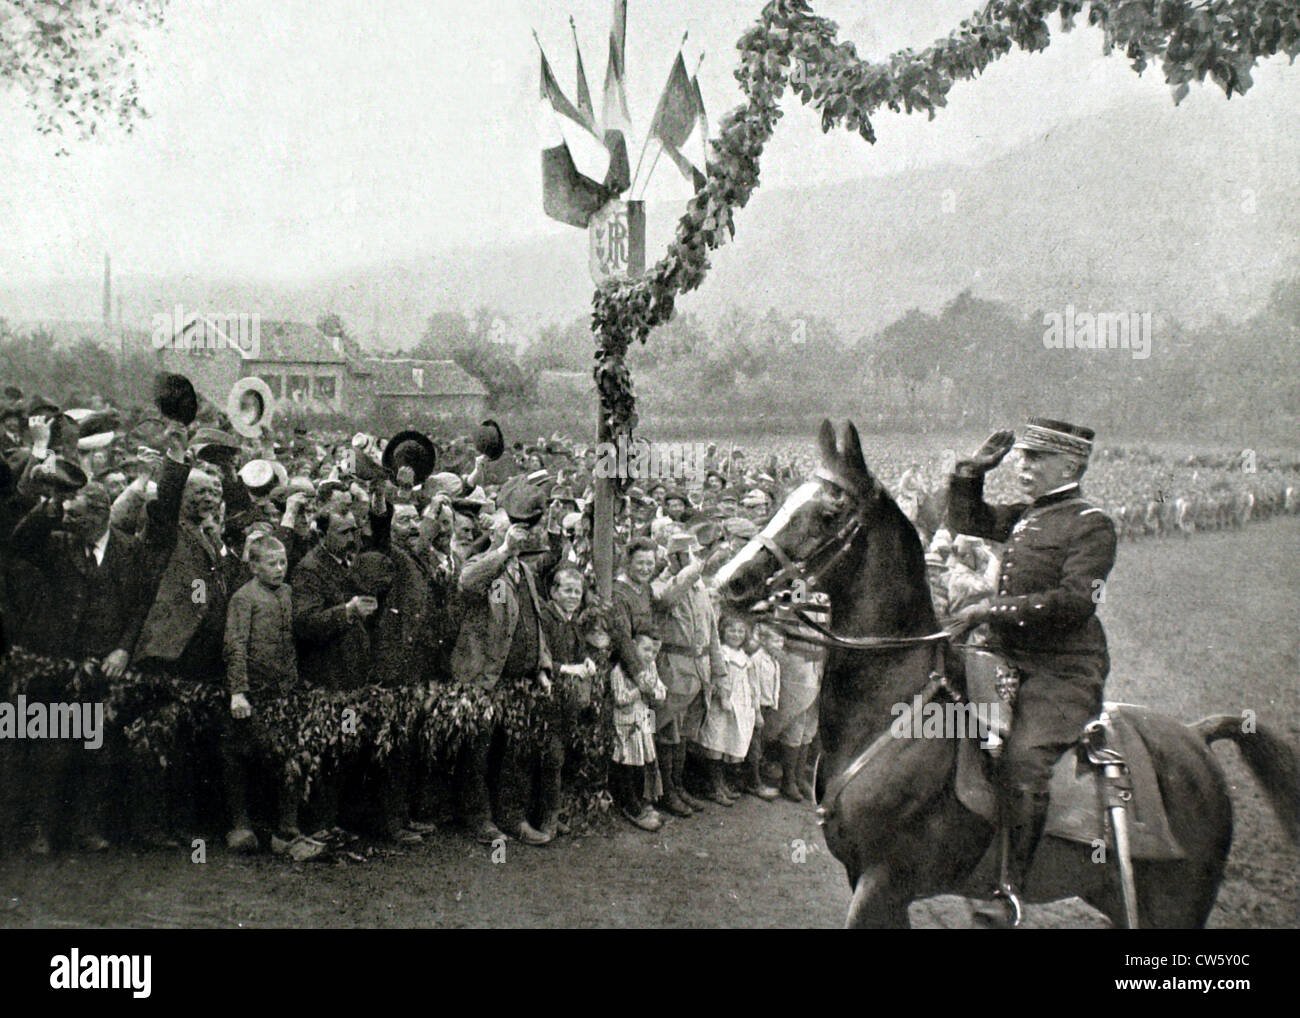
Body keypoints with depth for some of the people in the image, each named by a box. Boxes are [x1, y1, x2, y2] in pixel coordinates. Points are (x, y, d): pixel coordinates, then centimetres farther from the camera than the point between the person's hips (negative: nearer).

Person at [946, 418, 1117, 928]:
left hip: (1064, 673, -9)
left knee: (1024, 761, -28)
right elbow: (967, 519, 30)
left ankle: (1010, 890, -27)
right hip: (1010, 662, 9)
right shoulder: (1026, 516, 16)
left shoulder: (1091, 525, -8)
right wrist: (973, 469, 13)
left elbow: (1074, 601, -20)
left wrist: (997, 609, -22)